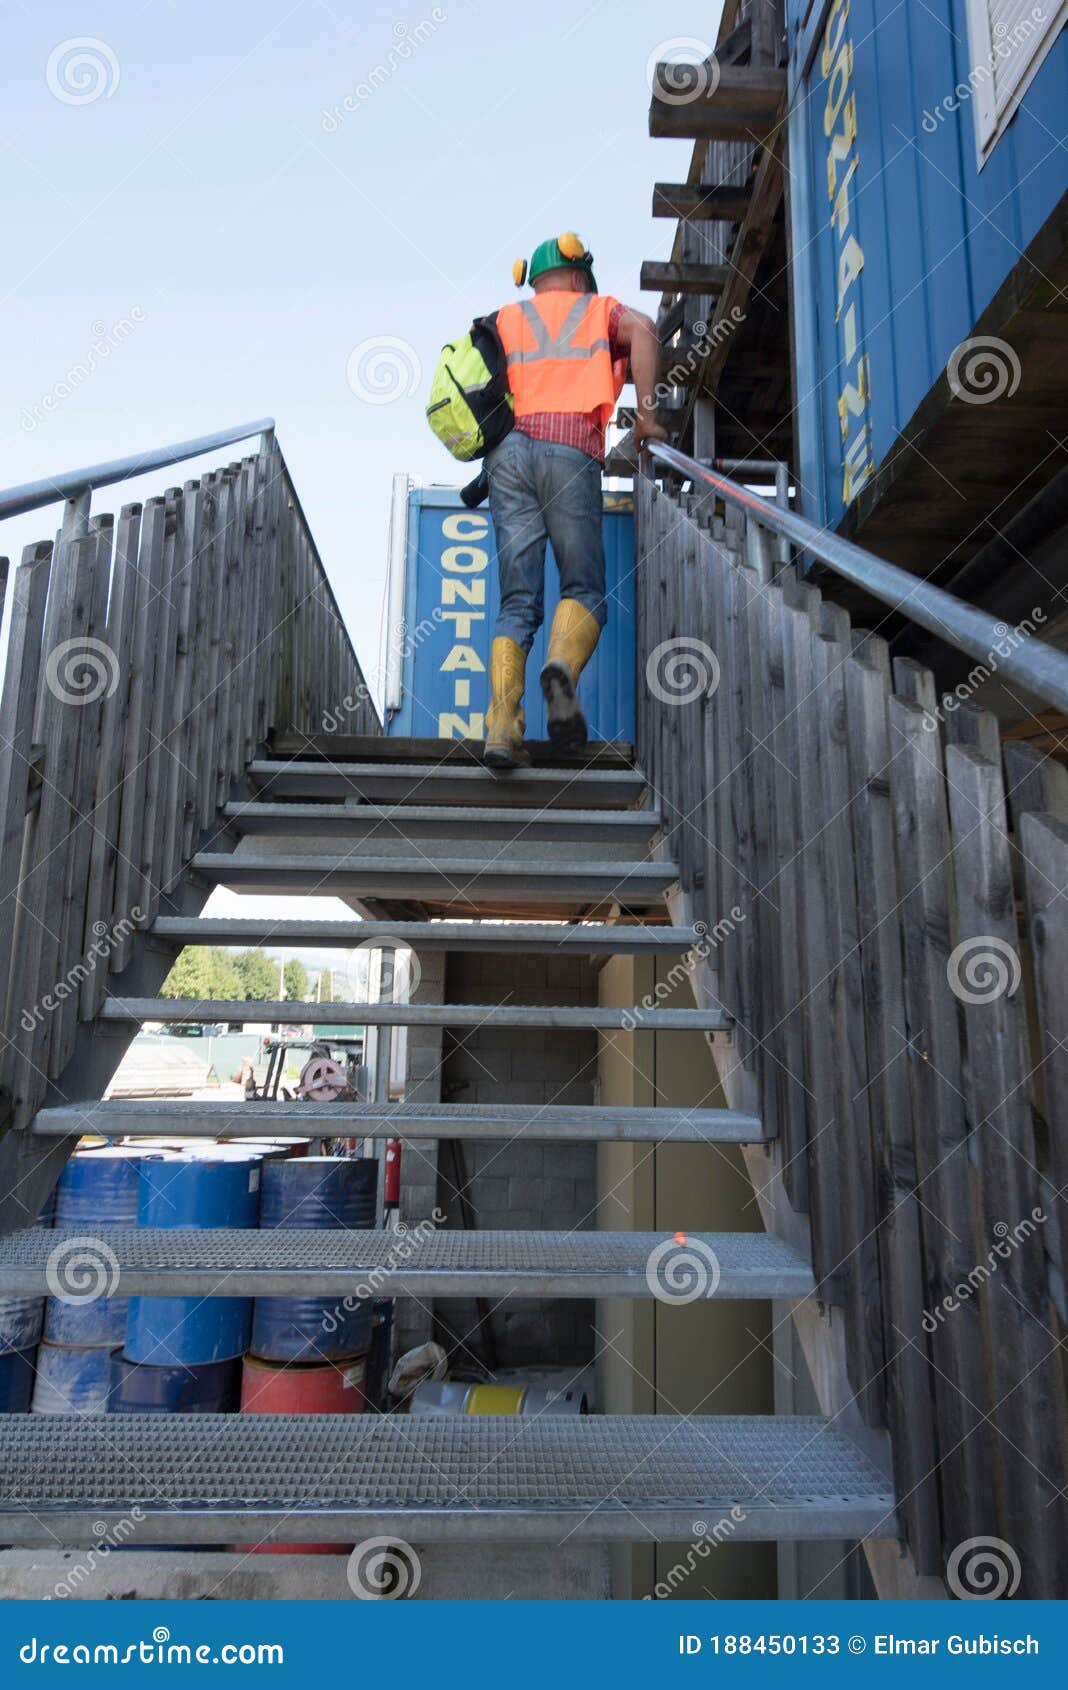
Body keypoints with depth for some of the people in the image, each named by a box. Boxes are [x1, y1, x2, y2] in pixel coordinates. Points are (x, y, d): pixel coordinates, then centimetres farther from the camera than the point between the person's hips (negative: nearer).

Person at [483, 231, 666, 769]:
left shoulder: (506, 318, 30)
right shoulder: (600, 308, 24)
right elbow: (642, 330, 2)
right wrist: (646, 414, 2)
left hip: (507, 450, 3)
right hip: (571, 450, -2)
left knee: (517, 602, -2)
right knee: (584, 588, 0)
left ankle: (501, 726, -18)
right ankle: (561, 665, -32)